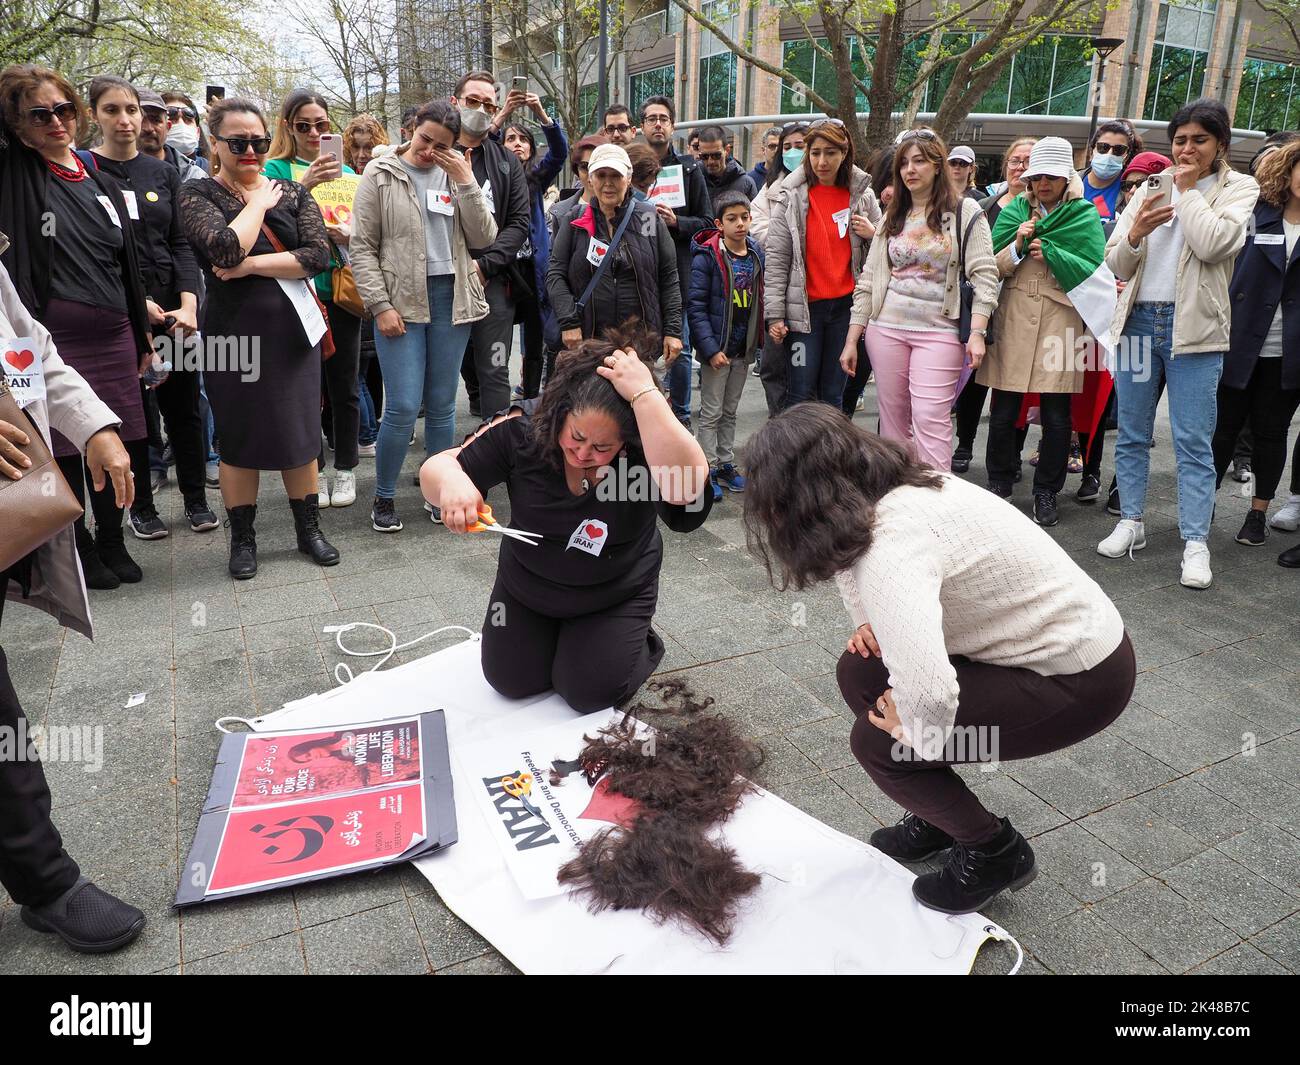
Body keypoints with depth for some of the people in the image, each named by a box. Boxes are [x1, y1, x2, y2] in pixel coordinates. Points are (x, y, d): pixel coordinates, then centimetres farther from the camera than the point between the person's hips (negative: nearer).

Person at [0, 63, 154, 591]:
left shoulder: (104, 185, 13)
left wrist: (143, 337, 16)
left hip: (113, 335, 4)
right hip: (53, 338, -4)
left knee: (117, 443, 6)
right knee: (65, 448, 3)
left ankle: (113, 543, 22)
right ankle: (80, 548, 19)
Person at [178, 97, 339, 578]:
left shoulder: (292, 192, 7)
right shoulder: (197, 194, -1)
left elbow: (318, 254, -8)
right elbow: (227, 249, -20)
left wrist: (252, 265, -15)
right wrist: (258, 203, -7)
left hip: (292, 327, 2)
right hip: (233, 332, -2)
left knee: (301, 431, 9)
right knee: (239, 435, 7)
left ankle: (309, 528, 23)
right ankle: (243, 537, 21)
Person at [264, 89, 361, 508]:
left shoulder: (346, 172, 11)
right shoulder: (277, 169, 3)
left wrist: (348, 235, -11)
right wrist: (304, 186, -23)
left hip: (341, 289, 2)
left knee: (343, 384, 6)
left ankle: (345, 469, 18)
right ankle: (314, 470, 17)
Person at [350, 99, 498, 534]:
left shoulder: (457, 176, 11)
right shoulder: (381, 175, 1)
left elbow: (483, 238, 1)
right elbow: (362, 246, -3)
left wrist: (465, 182, -7)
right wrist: (380, 306, -11)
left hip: (451, 299, 3)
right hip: (401, 301, -3)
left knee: (442, 405, 8)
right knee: (402, 407, -8)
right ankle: (383, 499, 9)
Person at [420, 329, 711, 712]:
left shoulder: (646, 445, -29)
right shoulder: (523, 427, -24)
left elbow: (687, 485, -51)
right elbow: (437, 468, -17)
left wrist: (646, 395, -53)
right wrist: (450, 481, -42)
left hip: (615, 595, -2)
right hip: (526, 587, 3)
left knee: (589, 693, -5)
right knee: (512, 682, 5)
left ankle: (639, 643, 26)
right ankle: (551, 635, 36)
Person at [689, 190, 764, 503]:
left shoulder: (756, 254, 4)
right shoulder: (707, 257, -13)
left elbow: (759, 299, 11)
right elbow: (696, 306, -15)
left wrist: (759, 339, 4)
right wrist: (711, 348, -20)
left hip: (744, 348, 5)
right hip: (716, 349, -5)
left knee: (730, 411, 16)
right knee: (712, 412, 3)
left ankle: (726, 464, 26)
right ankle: (709, 471, 11)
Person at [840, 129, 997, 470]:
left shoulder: (966, 212, 0)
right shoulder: (892, 217, 13)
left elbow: (984, 275, -5)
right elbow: (868, 280, 11)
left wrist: (977, 333, -15)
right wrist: (852, 340, 7)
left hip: (939, 330, -4)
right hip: (885, 328, 4)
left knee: (930, 417, -12)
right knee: (893, 417, 7)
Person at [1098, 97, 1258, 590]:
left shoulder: (1239, 188, 5)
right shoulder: (1150, 189, 13)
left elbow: (1213, 244, -16)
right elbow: (1116, 265, 8)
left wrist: (1188, 190, -5)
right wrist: (1136, 231, -11)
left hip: (1194, 327, -3)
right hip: (1139, 321, 4)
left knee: (1193, 440, -4)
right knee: (1132, 434, 8)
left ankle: (1195, 542, 0)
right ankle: (1131, 523, 20)